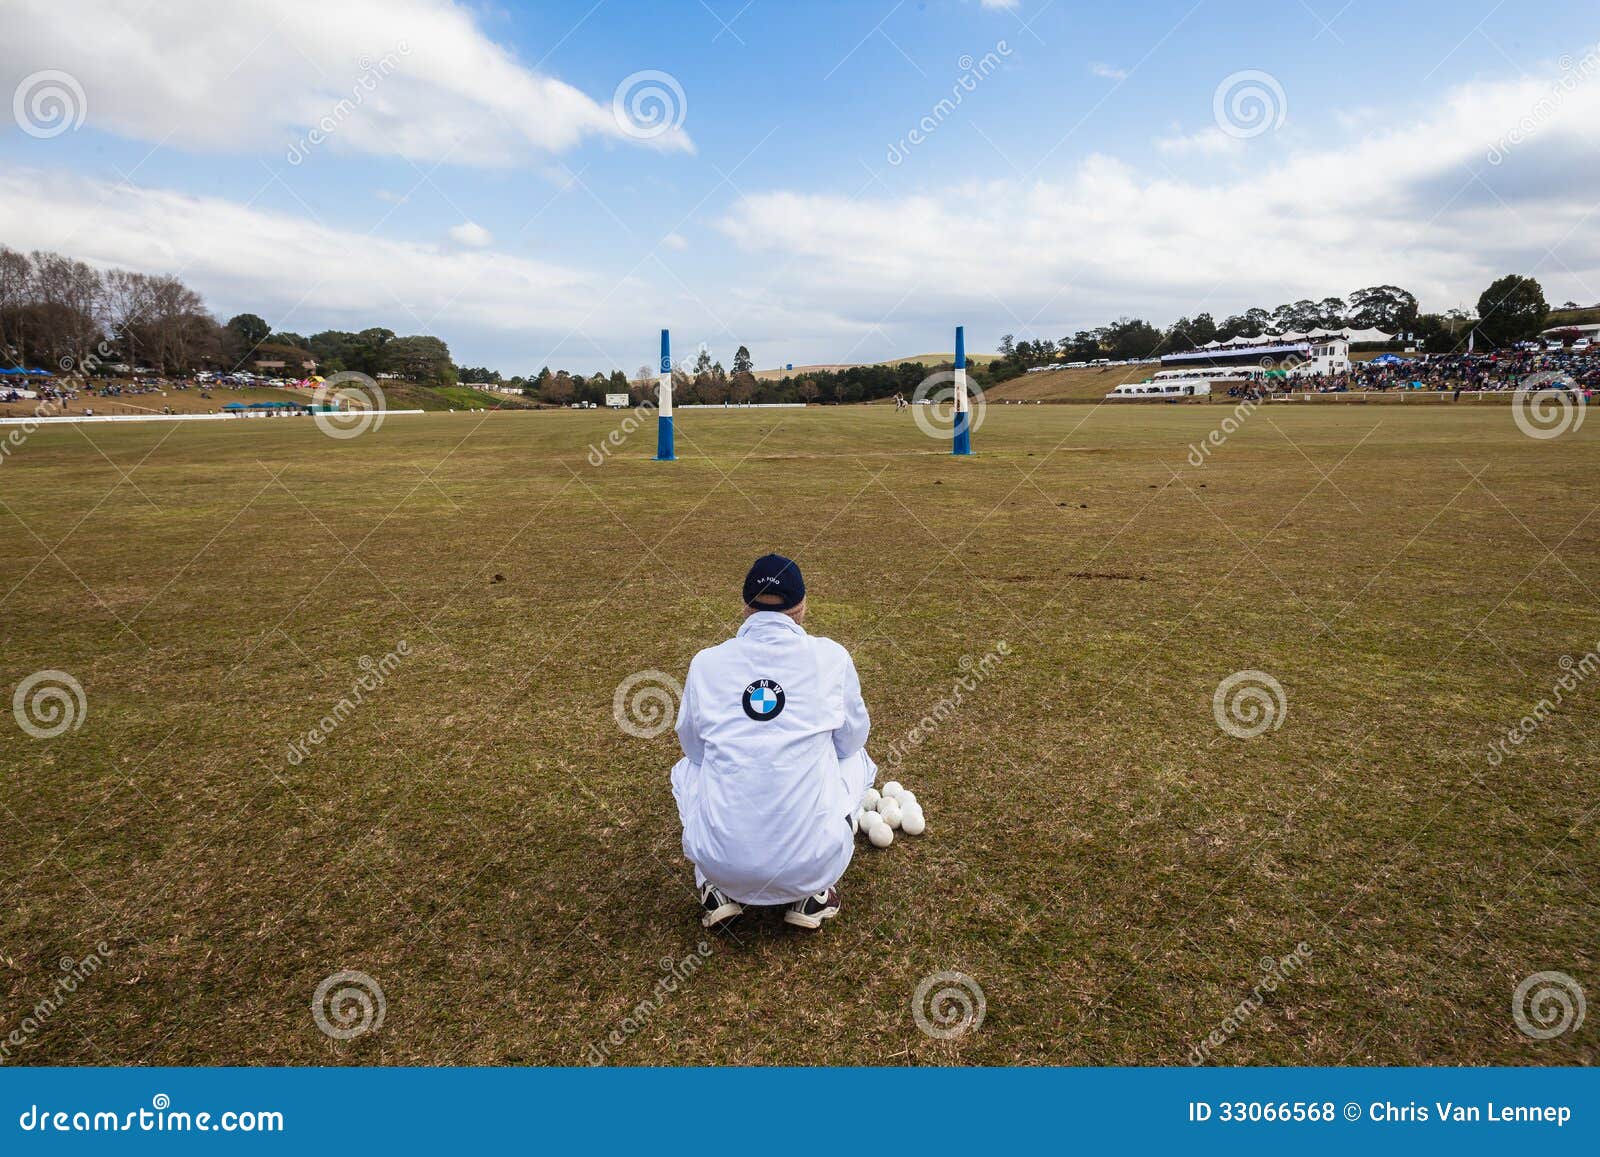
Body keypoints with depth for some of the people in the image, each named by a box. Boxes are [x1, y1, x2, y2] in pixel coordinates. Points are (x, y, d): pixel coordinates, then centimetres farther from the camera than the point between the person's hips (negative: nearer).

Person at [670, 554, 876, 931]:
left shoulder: (706, 662, 2)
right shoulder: (831, 656, -1)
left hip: (721, 861, 1)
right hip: (811, 861, -1)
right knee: (854, 758, 27)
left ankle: (718, 892, 19)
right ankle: (811, 895, 19)